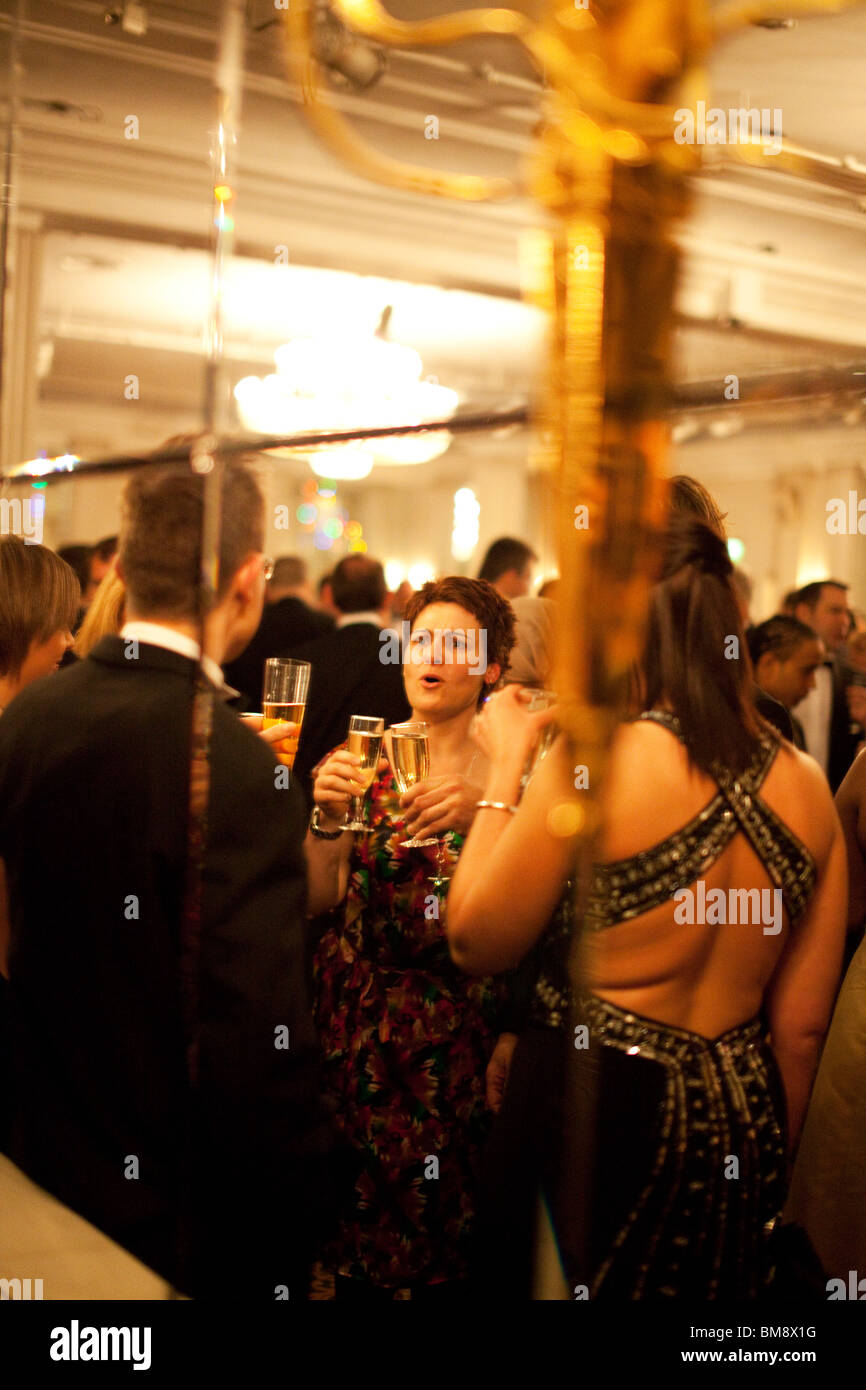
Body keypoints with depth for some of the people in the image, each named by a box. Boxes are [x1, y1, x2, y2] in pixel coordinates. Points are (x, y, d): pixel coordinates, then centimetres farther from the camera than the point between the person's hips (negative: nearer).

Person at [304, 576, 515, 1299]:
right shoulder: (370, 757, 2)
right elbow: (320, 898, -1)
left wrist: (484, 817, -32)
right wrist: (328, 815, -19)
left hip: (453, 1023, -2)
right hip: (355, 1008, 2)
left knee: (436, 1203, 5)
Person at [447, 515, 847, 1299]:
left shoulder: (595, 759, -19)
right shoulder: (804, 783, -2)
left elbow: (474, 944, -8)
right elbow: (802, 1023, 4)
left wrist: (507, 766, -1)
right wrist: (767, 1160, 18)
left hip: (593, 1112, -5)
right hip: (744, 1126, 5)